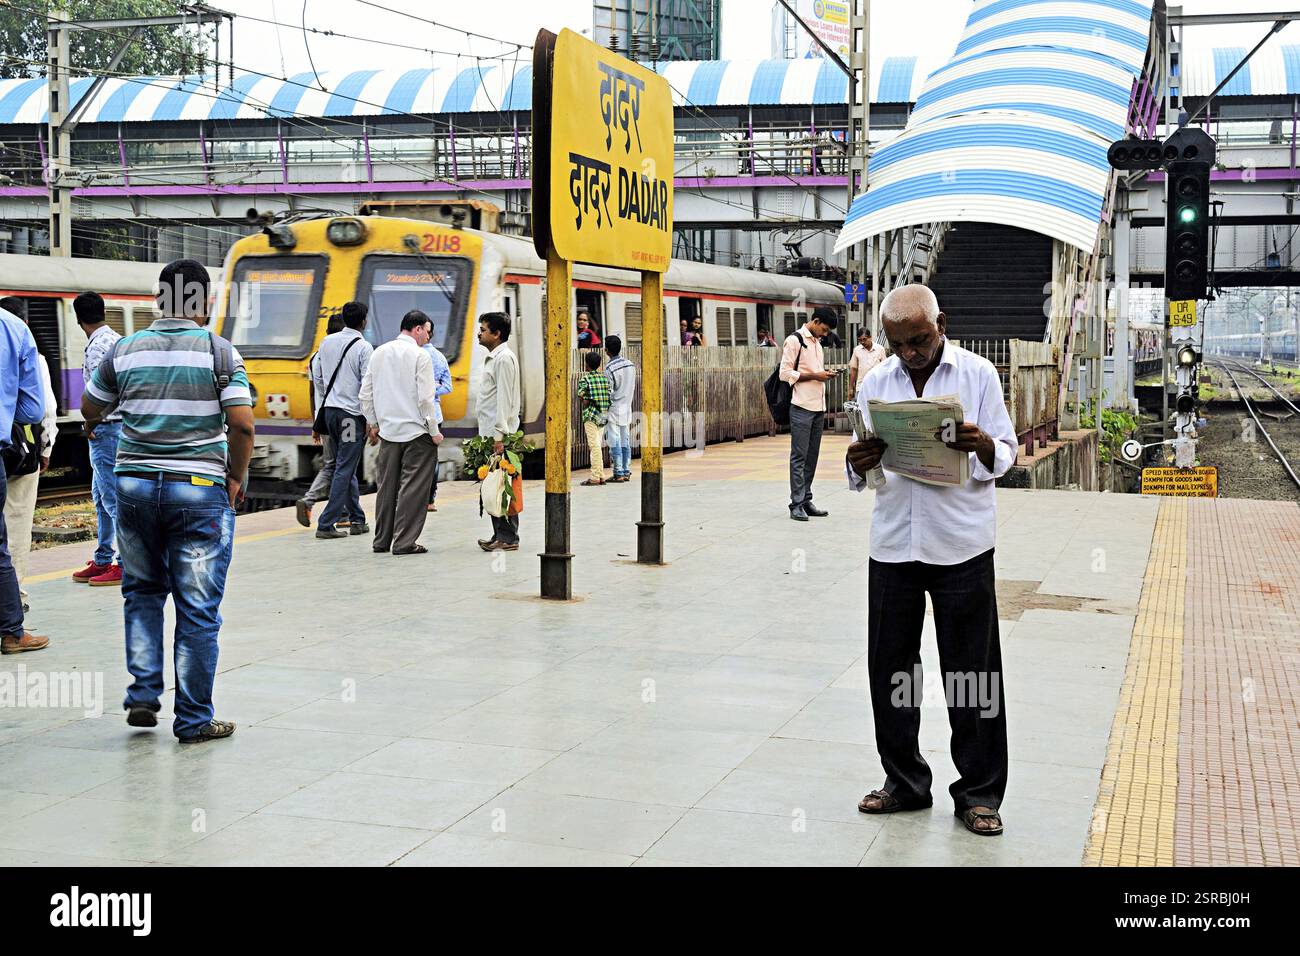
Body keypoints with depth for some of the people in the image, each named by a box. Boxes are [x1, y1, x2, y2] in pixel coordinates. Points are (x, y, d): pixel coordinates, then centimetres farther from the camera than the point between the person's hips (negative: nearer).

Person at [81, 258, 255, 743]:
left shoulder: (125, 350, 4)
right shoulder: (219, 352, -6)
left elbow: (89, 410, 16)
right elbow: (241, 423, -12)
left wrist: (99, 420, 40)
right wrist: (235, 478, 2)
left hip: (135, 485, 3)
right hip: (199, 489, -3)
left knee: (142, 591, 22)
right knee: (197, 609, 4)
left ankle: (142, 694, 13)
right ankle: (193, 720, 9)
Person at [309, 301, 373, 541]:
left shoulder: (327, 342, 7)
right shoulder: (363, 347, -11)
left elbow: (317, 377, 13)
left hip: (330, 410, 7)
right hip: (352, 413, -7)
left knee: (347, 467, 16)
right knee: (344, 469, -3)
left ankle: (357, 519, 22)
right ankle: (326, 524, -6)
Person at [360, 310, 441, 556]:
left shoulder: (379, 353, 9)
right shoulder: (420, 355, -9)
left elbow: (366, 394, 11)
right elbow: (425, 398, -13)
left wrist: (374, 424, 20)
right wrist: (434, 431, -4)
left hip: (388, 431, 6)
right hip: (416, 432, -6)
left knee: (387, 486, 11)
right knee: (413, 488, -2)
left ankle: (382, 541, 16)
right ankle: (405, 542, -3)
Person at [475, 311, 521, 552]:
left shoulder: (504, 358, -12)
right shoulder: (493, 358, 19)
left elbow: (504, 399, -18)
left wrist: (499, 435, -22)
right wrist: (490, 434, 19)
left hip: (499, 434, -10)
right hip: (490, 433, 10)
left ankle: (508, 538, -5)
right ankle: (500, 536, 16)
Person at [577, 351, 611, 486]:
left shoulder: (584, 379, -8)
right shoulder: (604, 377, 8)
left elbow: (585, 401, -12)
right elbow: (610, 397, 5)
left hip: (591, 416, -6)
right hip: (603, 416, 6)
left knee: (594, 446, -6)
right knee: (597, 445, 14)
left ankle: (595, 477, -7)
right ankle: (601, 476, 14)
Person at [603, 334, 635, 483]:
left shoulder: (610, 368, -15)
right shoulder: (630, 365, 5)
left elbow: (609, 392, -14)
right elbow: (632, 388, 11)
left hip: (614, 409, -7)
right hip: (627, 408, 7)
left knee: (614, 442, -3)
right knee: (625, 441, 10)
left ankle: (618, 474, -4)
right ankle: (626, 472, 11)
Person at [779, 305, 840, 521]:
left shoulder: (817, 342, 18)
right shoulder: (795, 340, -7)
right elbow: (785, 373, -12)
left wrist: (824, 374, 6)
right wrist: (814, 376, -15)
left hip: (818, 407, 8)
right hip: (802, 407, -8)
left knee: (811, 457, 10)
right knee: (799, 457, -6)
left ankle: (806, 501, 15)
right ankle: (796, 504, -4)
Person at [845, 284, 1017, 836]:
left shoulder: (977, 374, 0)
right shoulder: (875, 383, 9)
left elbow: (1005, 457, 0)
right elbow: (860, 477, 11)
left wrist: (980, 444, -23)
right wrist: (857, 465, -13)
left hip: (961, 546, -3)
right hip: (892, 546, 3)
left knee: (972, 673, 2)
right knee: (889, 667, 8)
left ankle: (979, 793, 14)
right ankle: (904, 781, 23)